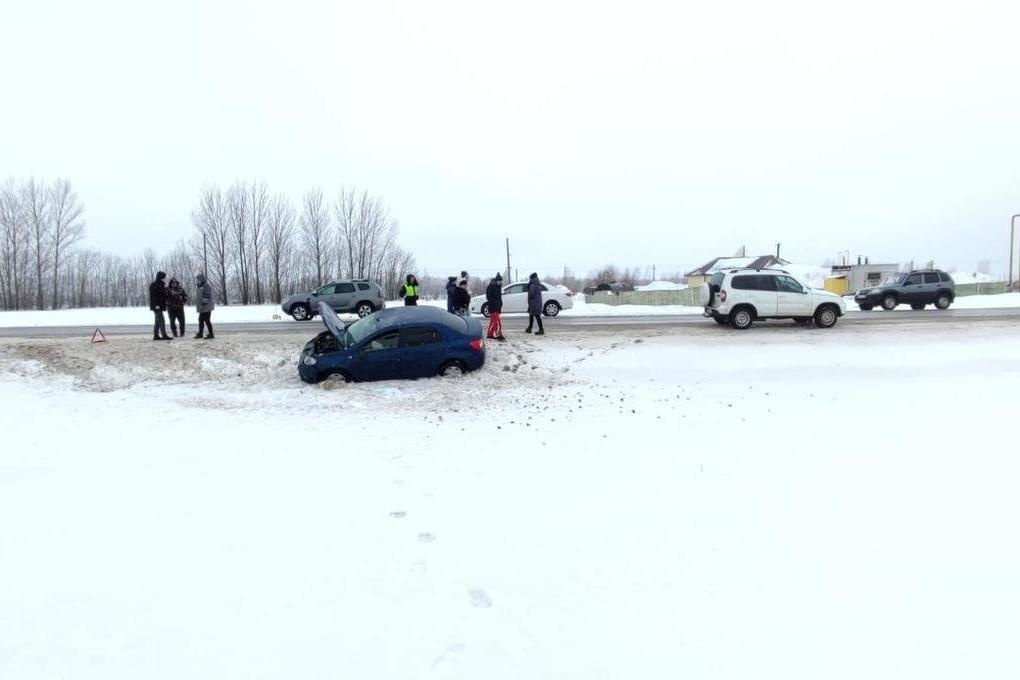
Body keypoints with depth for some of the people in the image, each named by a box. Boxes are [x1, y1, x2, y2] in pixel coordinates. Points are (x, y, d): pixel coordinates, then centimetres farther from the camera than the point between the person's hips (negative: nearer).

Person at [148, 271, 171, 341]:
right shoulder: (153, 285, -11)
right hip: (157, 306, -10)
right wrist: (156, 305, -25)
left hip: (160, 306, 10)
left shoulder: (161, 285, 18)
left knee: (158, 321, 12)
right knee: (161, 321, -13)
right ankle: (164, 335, -16)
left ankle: (156, 335, 16)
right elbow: (153, 296, -19)